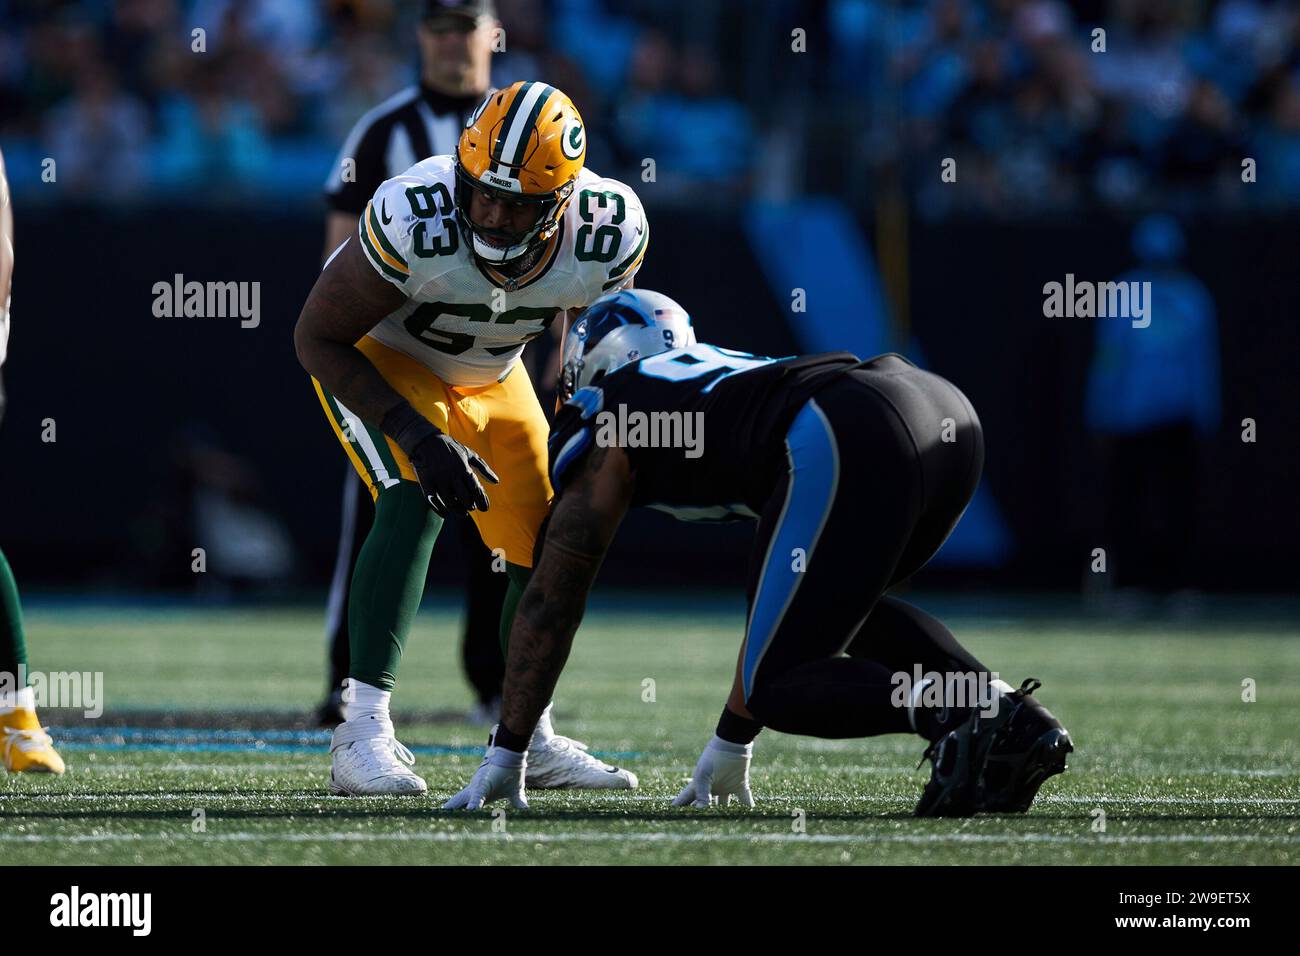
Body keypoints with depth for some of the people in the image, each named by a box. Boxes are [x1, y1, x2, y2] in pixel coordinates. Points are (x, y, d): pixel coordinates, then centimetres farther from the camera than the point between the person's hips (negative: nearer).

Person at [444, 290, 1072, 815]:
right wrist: (731, 746, 54)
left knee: (777, 687, 5)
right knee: (837, 604, 30)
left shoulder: (603, 424, 23)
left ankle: (951, 711, -22)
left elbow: (551, 604, 26)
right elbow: (775, 608, 47)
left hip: (850, 442, -7)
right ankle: (1017, 719, 8)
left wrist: (506, 755, 34)